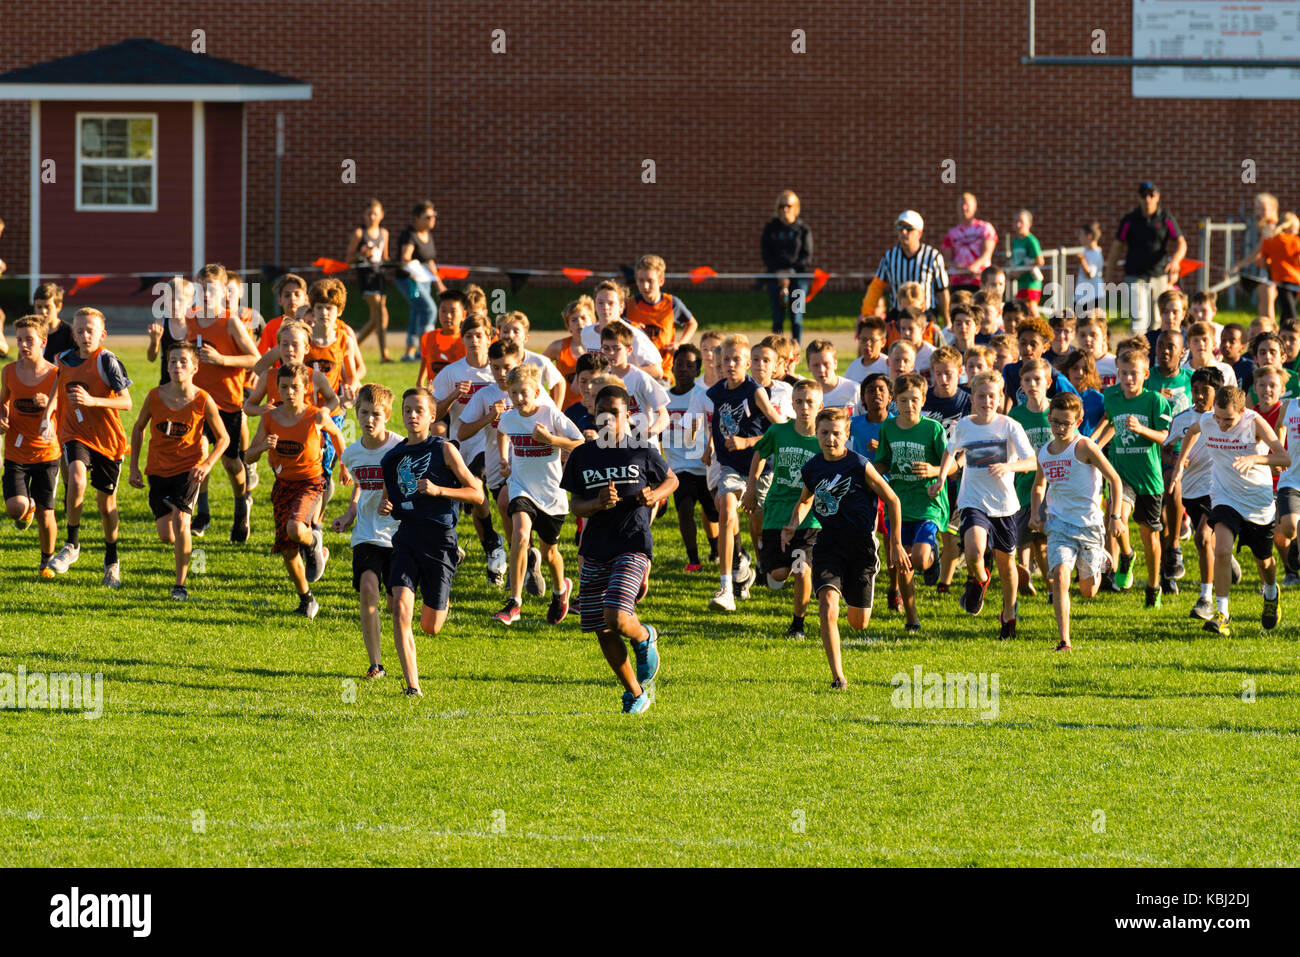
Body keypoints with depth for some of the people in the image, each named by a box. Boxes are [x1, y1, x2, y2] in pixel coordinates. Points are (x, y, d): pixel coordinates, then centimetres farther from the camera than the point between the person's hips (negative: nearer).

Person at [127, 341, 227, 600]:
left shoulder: (203, 401, -12)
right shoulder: (155, 396, -7)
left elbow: (223, 438, 0)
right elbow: (138, 428, 10)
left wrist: (207, 465, -15)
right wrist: (134, 467, 7)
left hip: (188, 469, -2)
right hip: (159, 470, 3)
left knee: (180, 522, -22)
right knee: (166, 536, -1)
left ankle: (180, 584, -9)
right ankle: (184, 543, 39)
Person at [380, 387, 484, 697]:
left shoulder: (444, 450, -3)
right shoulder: (392, 456, 9)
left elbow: (477, 494, -4)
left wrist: (438, 490, -17)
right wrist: (385, 507, 1)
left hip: (439, 540, -3)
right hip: (407, 538, 3)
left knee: (430, 627, 3)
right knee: (401, 609, -18)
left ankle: (443, 601, 40)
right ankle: (412, 684, -14)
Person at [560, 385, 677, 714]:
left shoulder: (643, 451, -1)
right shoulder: (582, 456, 5)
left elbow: (671, 480, 15)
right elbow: (574, 505, 5)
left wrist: (654, 495, -6)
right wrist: (598, 503, -16)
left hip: (632, 546, -4)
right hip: (595, 550, 4)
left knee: (616, 618, -22)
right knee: (603, 633, 4)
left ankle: (645, 638, 14)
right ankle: (635, 692, 23)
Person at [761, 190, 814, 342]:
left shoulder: (803, 229, 4)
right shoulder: (770, 228, 7)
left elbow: (807, 257, 0)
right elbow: (766, 255, 4)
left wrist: (791, 270, -13)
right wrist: (778, 272, -11)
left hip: (798, 277, -1)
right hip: (775, 277, 1)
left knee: (796, 318, -5)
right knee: (778, 318, -5)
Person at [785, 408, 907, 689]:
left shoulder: (860, 466, -12)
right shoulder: (812, 468, 1)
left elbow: (892, 501, -1)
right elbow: (805, 501, 22)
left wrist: (896, 545, 0)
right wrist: (793, 526, 2)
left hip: (861, 542, -2)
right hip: (829, 544, 2)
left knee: (859, 623, 7)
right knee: (827, 604, -22)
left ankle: (855, 601, 48)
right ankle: (838, 676, -17)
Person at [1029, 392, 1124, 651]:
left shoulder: (1084, 447, -12)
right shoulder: (1044, 453, 5)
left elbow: (1114, 479, -6)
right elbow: (1039, 485, 25)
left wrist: (1115, 516, -8)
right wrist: (1035, 514, 9)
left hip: (1089, 525, -3)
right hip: (1059, 525, 3)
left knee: (1088, 591, 12)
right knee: (1060, 575, -21)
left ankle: (1100, 562, 49)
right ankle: (1064, 639, -19)